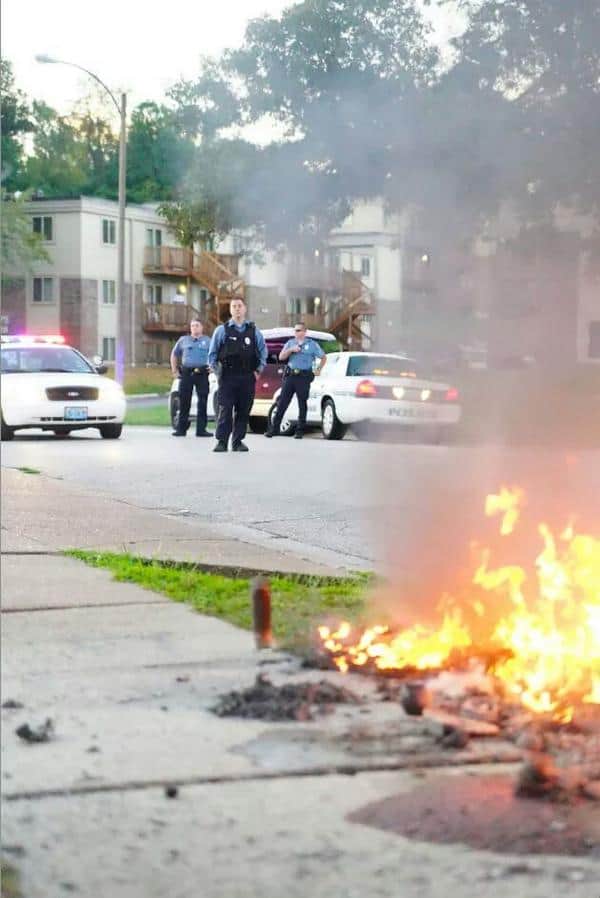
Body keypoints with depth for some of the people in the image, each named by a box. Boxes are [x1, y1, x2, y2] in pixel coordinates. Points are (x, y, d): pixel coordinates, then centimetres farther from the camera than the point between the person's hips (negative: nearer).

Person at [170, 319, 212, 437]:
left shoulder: (207, 341, 10)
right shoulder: (183, 340, 14)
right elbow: (174, 355, 22)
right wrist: (174, 369, 13)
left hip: (202, 374, -1)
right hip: (186, 373, 1)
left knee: (202, 402, -1)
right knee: (184, 402, 2)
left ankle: (201, 429, 3)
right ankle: (181, 428, 8)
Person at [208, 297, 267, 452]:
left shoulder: (254, 331, 11)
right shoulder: (222, 330, 5)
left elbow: (263, 351, 18)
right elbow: (212, 354, 8)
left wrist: (258, 370, 8)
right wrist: (217, 371, 1)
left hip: (247, 378, 2)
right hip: (227, 377, -2)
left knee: (243, 411, 3)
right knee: (225, 410, -8)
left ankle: (238, 442, 11)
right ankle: (222, 442, -5)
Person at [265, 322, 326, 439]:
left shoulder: (312, 344, 6)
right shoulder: (290, 343, 14)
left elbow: (323, 357, 12)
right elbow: (281, 357, 6)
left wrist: (319, 370, 4)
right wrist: (291, 350, -8)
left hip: (303, 377, -2)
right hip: (290, 375, 3)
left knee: (302, 404, 1)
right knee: (282, 403, -1)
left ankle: (300, 430, 7)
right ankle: (274, 428, 1)